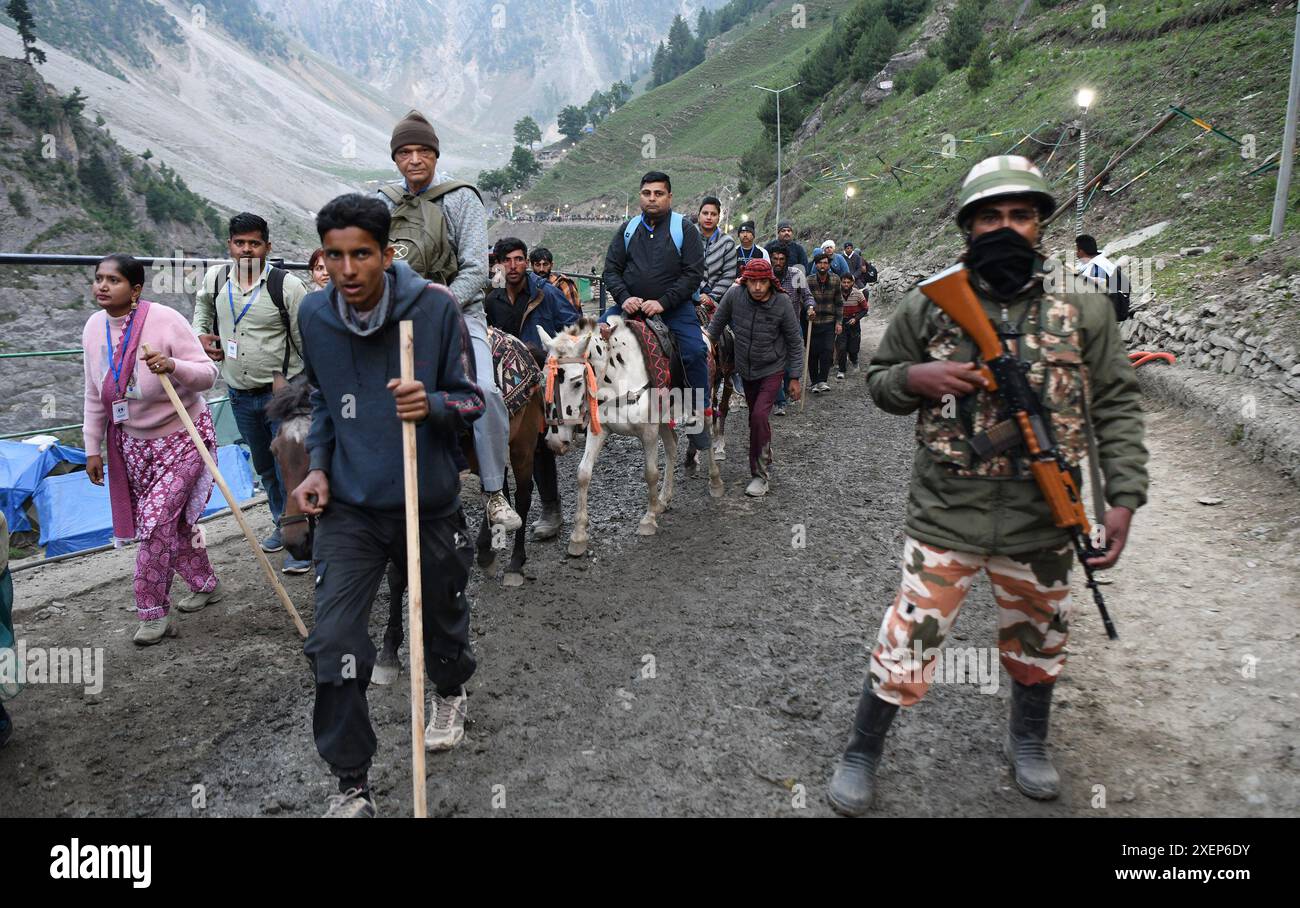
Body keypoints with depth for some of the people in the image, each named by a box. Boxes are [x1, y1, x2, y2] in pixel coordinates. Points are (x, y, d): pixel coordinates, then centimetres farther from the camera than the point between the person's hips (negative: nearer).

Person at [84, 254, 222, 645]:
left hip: (182, 437, -6)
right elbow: (95, 396, 9)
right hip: (134, 443, 6)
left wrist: (173, 366, -38)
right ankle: (204, 584, 35)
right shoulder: (94, 328, 0)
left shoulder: (165, 320, -19)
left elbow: (208, 373, -18)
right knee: (173, 519, 15)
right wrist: (93, 448, 9)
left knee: (156, 520, -11)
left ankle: (153, 613, 2)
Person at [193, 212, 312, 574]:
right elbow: (202, 304, 26)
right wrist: (200, 335, 7)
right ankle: (282, 524, 37)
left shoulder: (287, 285, -14)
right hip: (240, 395, 6)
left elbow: (308, 341, -10)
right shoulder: (215, 279, 1)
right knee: (264, 466, 19)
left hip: (283, 392, -5)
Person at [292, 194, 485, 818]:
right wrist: (319, 465, 2)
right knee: (333, 644, -8)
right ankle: (352, 784, 14)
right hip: (348, 508, 2)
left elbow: (471, 399, -6)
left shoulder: (435, 306, -13)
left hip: (429, 505, -1)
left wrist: (432, 404, -28)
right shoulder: (314, 313, -3)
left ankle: (450, 694, 55)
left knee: (442, 616, 19)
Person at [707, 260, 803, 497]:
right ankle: (766, 457, 42)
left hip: (772, 370, -3)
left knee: (759, 415, -17)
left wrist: (795, 378, -7)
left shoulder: (782, 303, -18)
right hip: (746, 369, 4)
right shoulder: (734, 295, -14)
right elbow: (716, 326, 1)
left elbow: (795, 342, -8)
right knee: (755, 417, 16)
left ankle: (760, 475, -6)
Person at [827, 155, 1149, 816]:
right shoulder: (928, 307, -2)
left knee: (1038, 641, 21)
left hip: (1042, 520, 3)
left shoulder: (1085, 312, 1)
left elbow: (1116, 407, 3)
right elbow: (878, 381, 8)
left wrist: (1123, 498, -5)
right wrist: (915, 378, -15)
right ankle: (861, 754, 25)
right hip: (946, 514, -2)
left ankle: (1027, 743, 49)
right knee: (908, 643, 2)